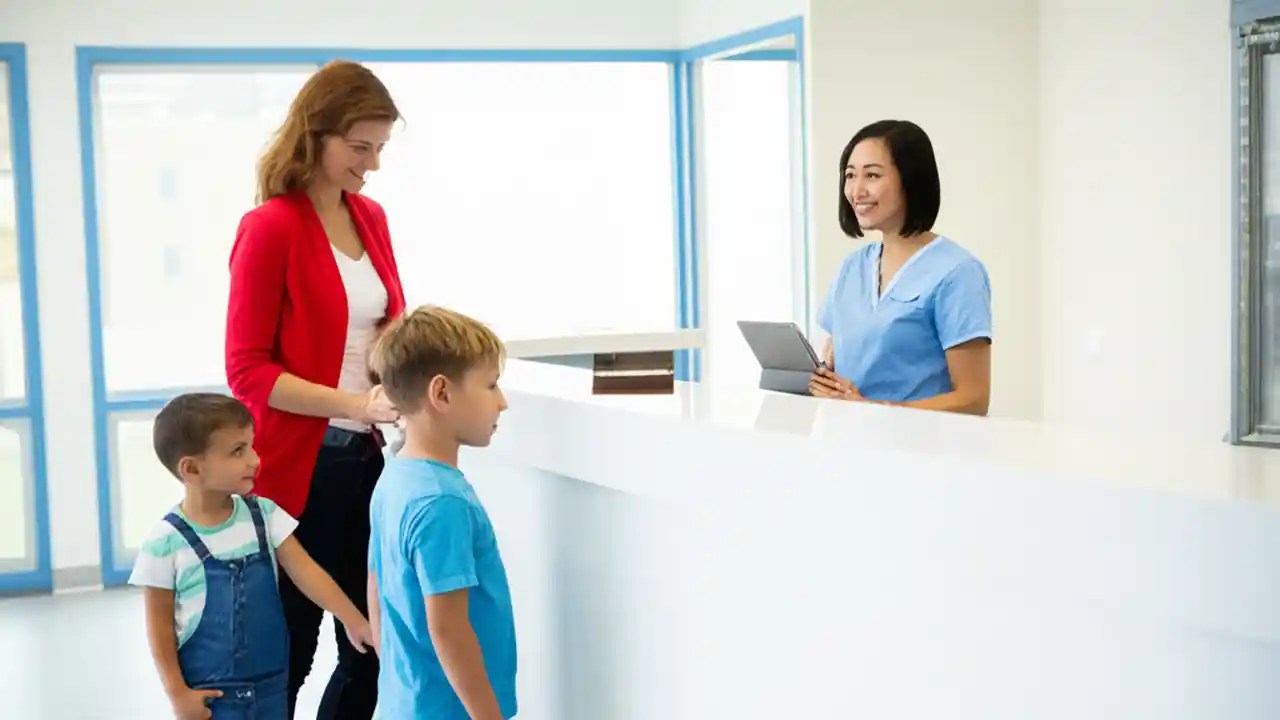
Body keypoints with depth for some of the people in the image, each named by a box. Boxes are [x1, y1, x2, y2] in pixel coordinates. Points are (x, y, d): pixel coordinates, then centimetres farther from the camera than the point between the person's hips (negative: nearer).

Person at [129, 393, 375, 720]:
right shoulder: (167, 542, -14)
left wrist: (353, 620, -11)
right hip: (210, 693, -4)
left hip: (269, 681, 4)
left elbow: (305, 571, -4)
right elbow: (160, 625, -7)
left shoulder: (263, 514, -3)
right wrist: (177, 692, -8)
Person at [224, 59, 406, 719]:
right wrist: (359, 403, -23)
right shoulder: (270, 227, -12)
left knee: (375, 644, 11)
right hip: (299, 465, -7)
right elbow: (247, 372, -14)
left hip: (366, 456, 7)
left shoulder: (371, 218, 9)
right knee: (287, 653, 3)